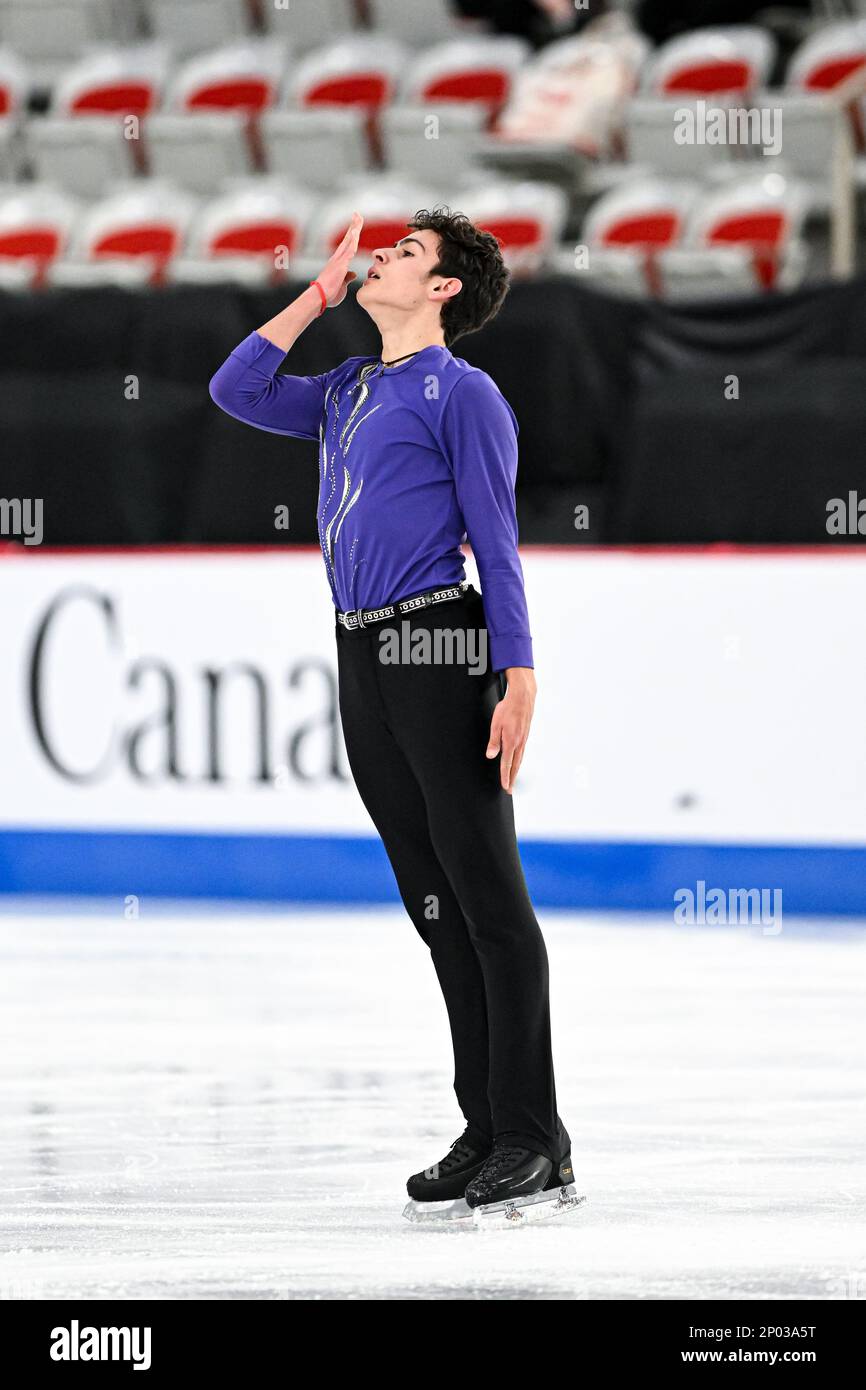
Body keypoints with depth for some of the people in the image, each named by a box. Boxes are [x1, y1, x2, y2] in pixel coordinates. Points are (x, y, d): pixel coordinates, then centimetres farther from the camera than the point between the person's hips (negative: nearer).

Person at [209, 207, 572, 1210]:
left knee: (487, 897, -6)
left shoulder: (462, 393, -3)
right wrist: (320, 294, 18)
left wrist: (517, 684, -15)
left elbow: (495, 543, -8)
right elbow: (237, 390, 23)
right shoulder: (346, 394, 19)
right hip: (361, 659, 8)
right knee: (433, 903, 9)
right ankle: (486, 1128, 14)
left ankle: (534, 1140, -5)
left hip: (437, 647, -8)